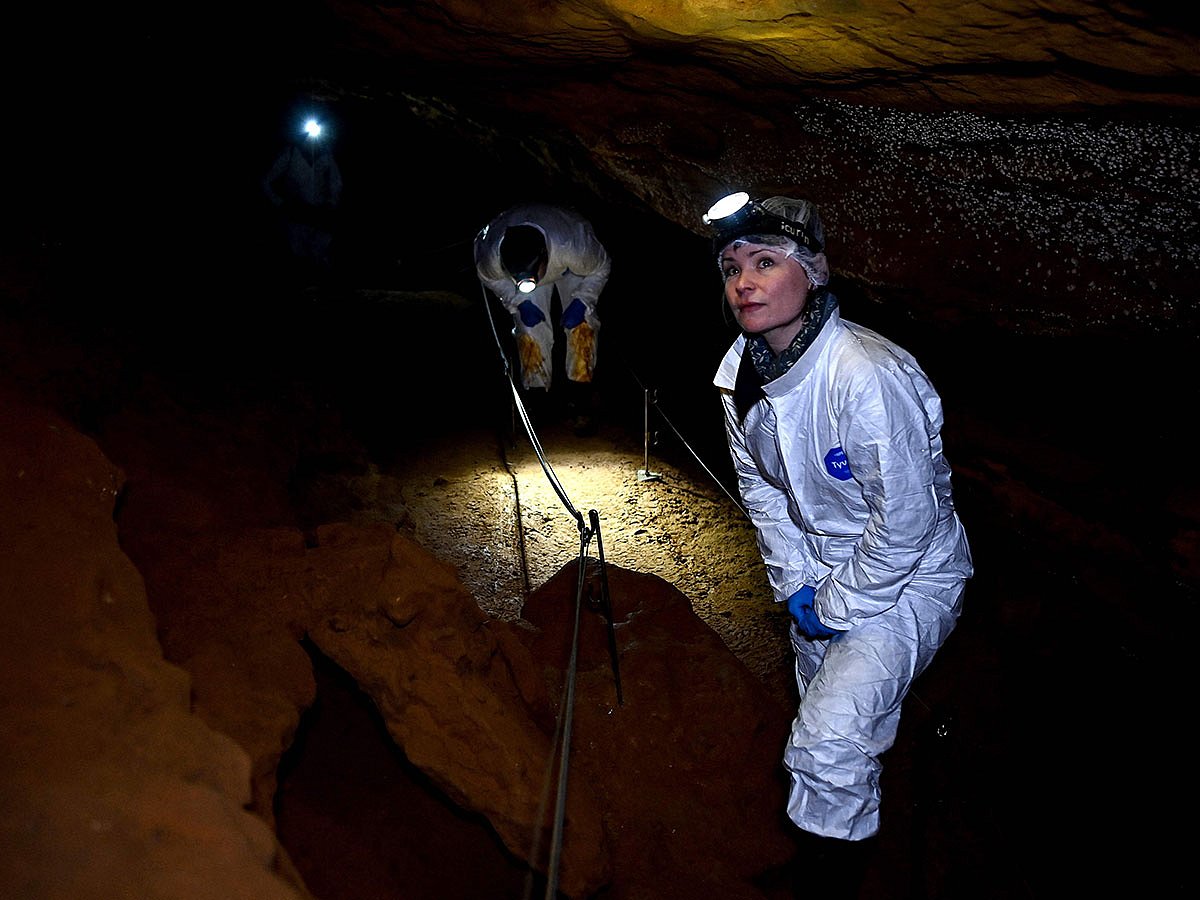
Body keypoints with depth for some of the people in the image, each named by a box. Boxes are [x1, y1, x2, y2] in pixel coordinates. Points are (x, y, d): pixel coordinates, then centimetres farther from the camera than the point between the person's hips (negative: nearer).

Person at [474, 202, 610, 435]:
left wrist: (581, 302, -28)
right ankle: (537, 404, -1)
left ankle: (579, 402, -9)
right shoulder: (491, 256, -40)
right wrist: (519, 303, -22)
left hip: (571, 270, -1)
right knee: (530, 330, -14)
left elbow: (601, 267, -21)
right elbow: (488, 277, -12)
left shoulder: (574, 247, -46)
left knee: (582, 325, -17)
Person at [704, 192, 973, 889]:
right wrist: (794, 582, -2)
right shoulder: (743, 374, -10)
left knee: (829, 744, -18)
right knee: (823, 707, 26)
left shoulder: (868, 376, -34)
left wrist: (836, 606, -17)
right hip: (821, 567, 7)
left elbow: (906, 517, -28)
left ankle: (834, 862, 12)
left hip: (906, 576, -7)